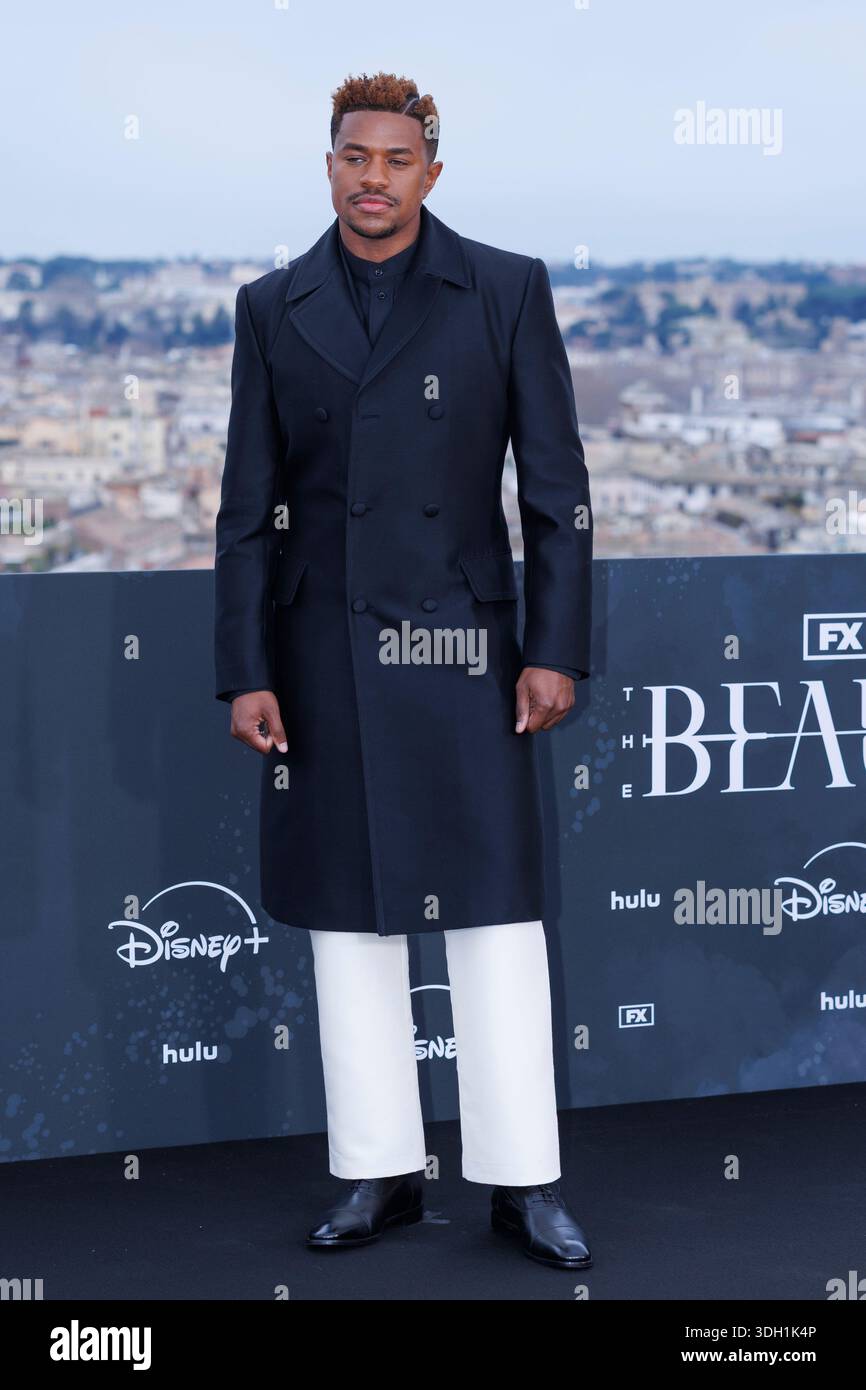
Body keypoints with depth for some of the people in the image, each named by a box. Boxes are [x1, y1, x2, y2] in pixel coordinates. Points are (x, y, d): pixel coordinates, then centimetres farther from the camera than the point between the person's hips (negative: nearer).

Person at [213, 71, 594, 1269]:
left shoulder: (507, 292, 1)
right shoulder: (273, 308, 6)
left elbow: (556, 487, 1)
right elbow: (249, 507, 6)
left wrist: (556, 652, -5)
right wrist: (245, 672, 0)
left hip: (459, 649, -2)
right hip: (323, 658, 2)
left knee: (496, 916, 0)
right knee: (347, 918, 8)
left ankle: (524, 1181, 10)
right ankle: (379, 1172, 19)